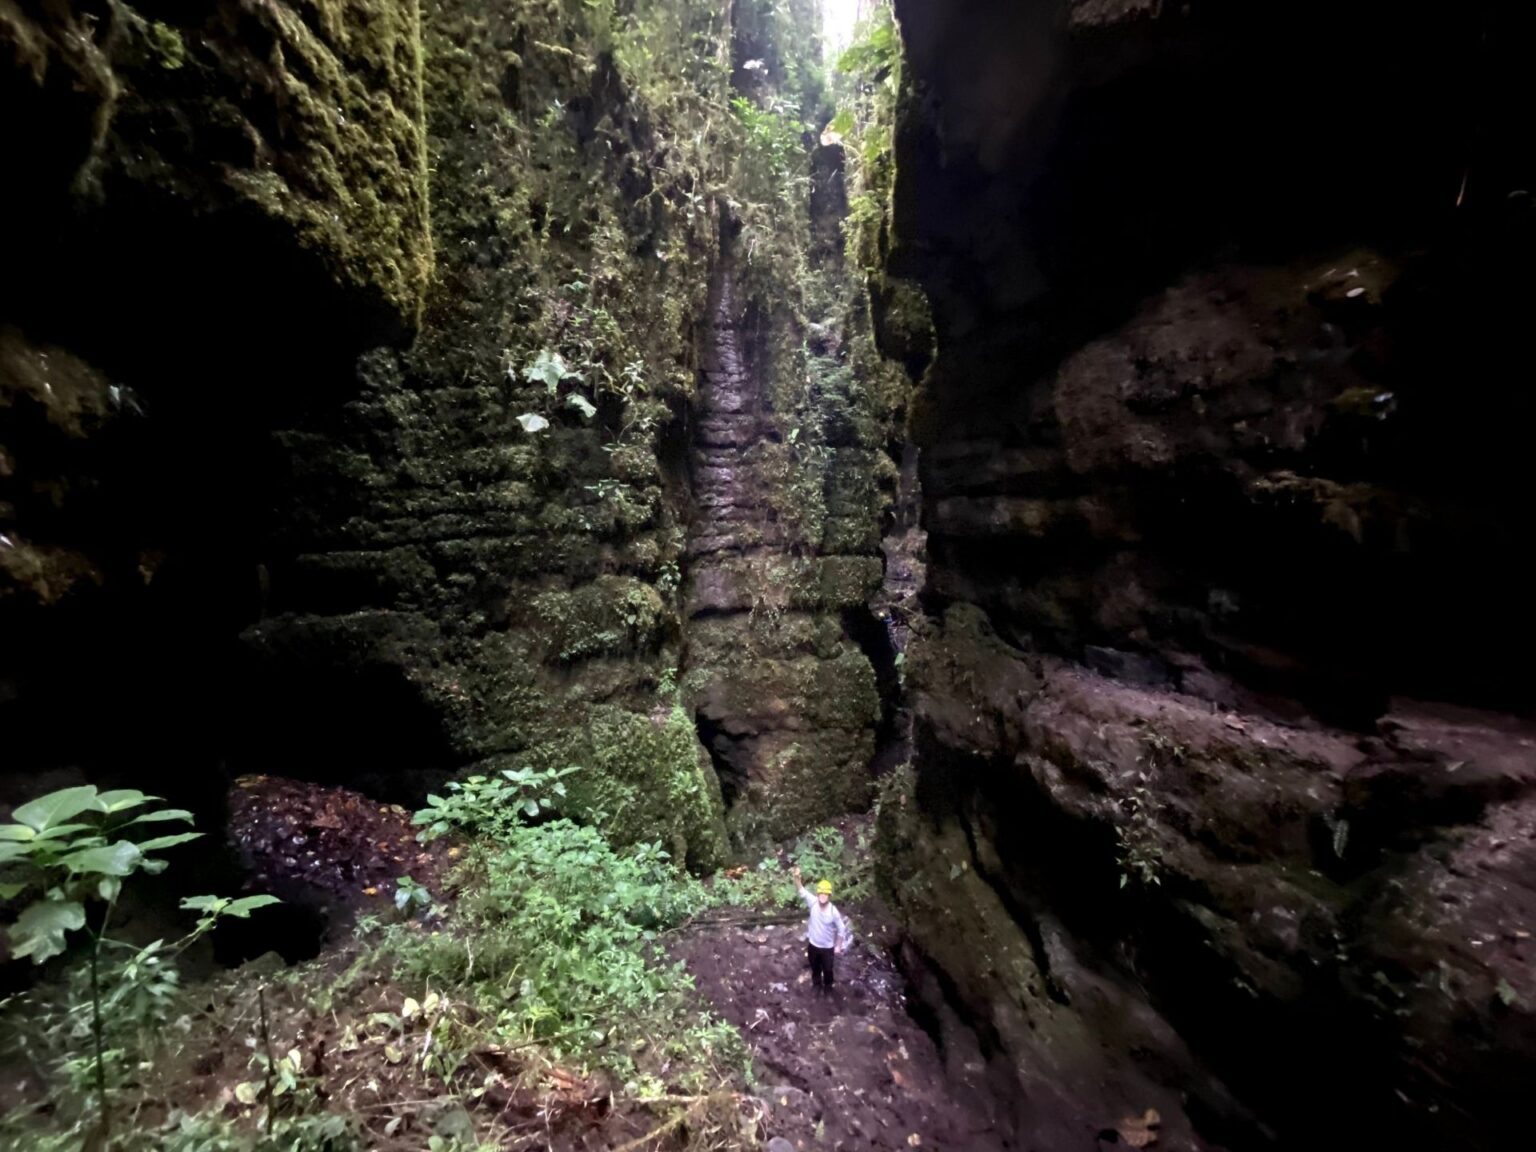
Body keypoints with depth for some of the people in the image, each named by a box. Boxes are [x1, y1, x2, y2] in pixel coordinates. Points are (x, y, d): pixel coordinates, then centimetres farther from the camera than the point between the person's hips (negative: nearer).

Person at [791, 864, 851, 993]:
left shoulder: (834, 911, -27)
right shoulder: (813, 902, -23)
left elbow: (841, 929, -12)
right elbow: (801, 891, -35)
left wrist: (838, 946, -8)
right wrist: (796, 877, -53)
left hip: (827, 947, -2)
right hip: (813, 944, 2)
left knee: (827, 969, 20)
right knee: (815, 967, 26)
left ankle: (828, 986, 48)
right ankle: (817, 983, 55)